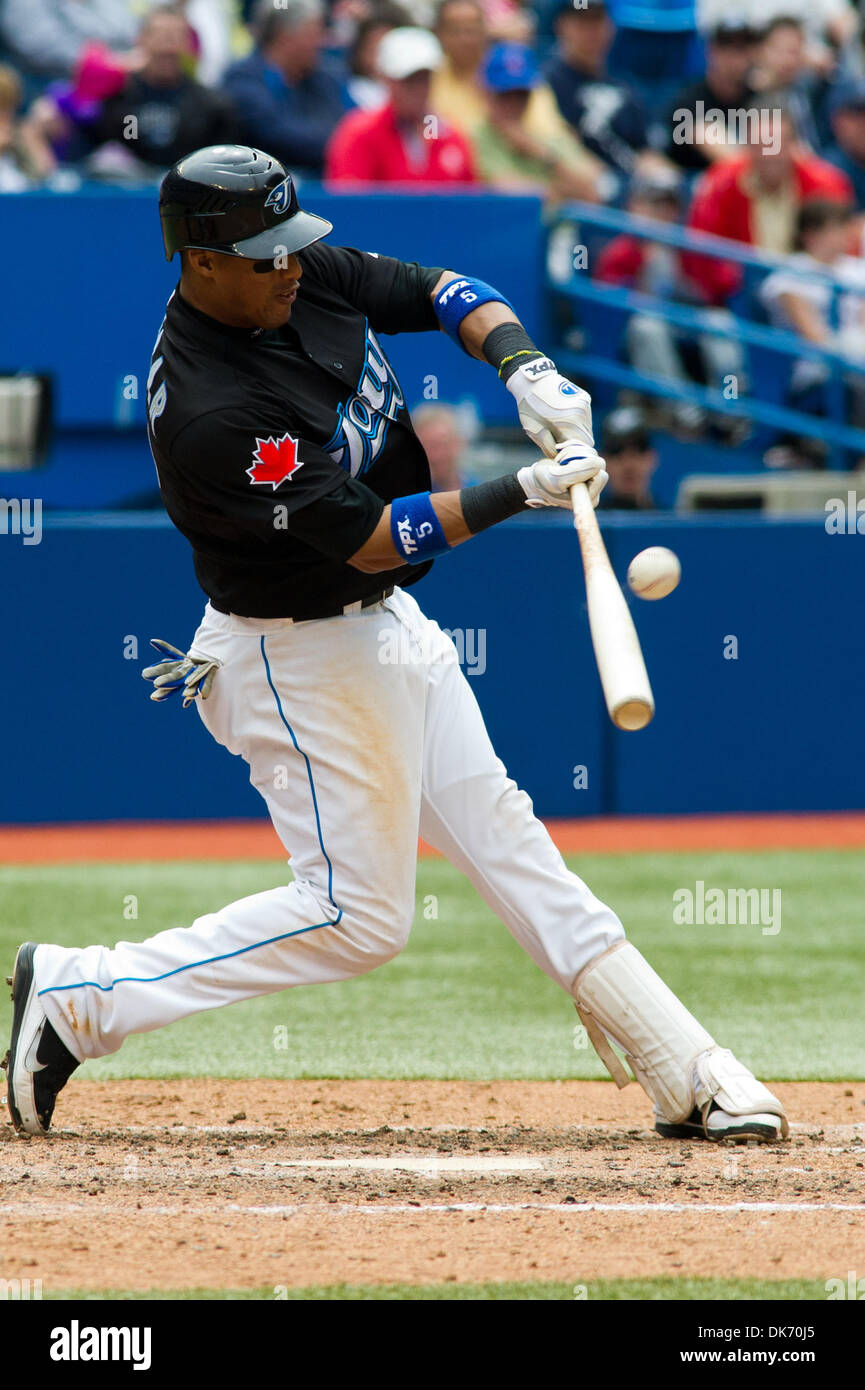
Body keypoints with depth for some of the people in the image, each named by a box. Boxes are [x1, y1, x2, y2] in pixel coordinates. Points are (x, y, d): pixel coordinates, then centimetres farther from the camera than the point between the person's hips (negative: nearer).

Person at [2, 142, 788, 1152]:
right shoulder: (208, 414, -31)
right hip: (303, 658, -9)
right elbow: (370, 536, -28)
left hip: (386, 623, 9)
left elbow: (447, 294, 4)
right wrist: (523, 492, -29)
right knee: (359, 913, -3)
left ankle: (689, 1077, 14)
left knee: (500, 834, 11)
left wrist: (525, 370, -16)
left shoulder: (312, 278, -6)